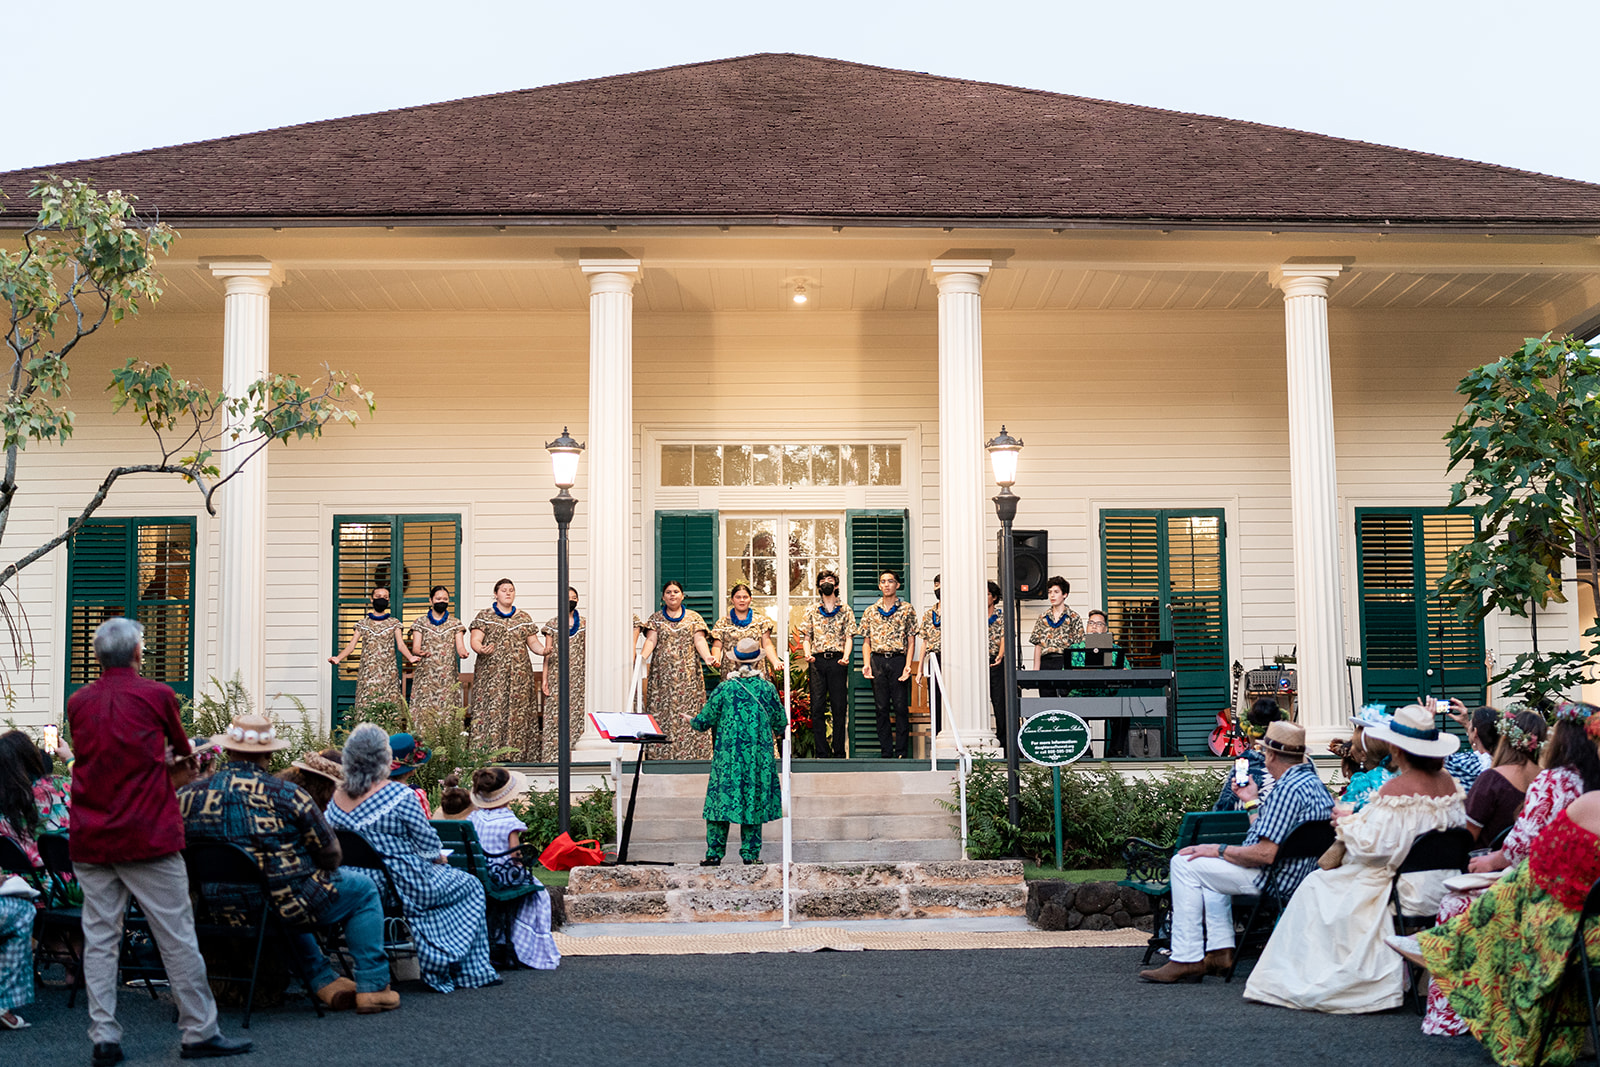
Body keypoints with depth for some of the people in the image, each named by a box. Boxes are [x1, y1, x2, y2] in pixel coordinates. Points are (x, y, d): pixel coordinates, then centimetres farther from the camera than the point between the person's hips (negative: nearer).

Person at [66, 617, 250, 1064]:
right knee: (176, 936, 2)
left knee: (99, 939, 7)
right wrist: (183, 754, 40)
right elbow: (182, 748, 15)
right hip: (148, 837, -4)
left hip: (90, 840, 4)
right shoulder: (157, 695, -3)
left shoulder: (77, 703, 7)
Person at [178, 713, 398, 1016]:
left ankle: (325, 983, 31)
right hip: (284, 906, -5)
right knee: (363, 891, 18)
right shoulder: (286, 795, -14)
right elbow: (329, 854, -7)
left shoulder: (188, 795, -4)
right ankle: (372, 987, 15)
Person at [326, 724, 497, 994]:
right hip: (405, 886, -7)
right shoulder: (399, 795, -21)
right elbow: (428, 843, -14)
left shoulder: (337, 798, -2)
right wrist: (439, 858, 9)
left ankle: (439, 971, 31)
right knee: (471, 886, 18)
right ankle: (471, 971, 20)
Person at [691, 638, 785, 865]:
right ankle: (751, 853, 9)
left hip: (727, 756, -1)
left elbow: (704, 721, 2)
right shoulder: (767, 688, -2)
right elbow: (780, 722, 8)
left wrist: (692, 722, 25)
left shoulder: (724, 689, -5)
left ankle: (714, 853, 5)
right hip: (758, 756, 1)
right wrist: (775, 734, 31)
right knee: (754, 801, 8)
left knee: (721, 798, 5)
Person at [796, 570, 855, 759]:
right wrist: (807, 653, -9)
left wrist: (846, 656, -13)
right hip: (817, 660, 1)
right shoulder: (812, 610, 14)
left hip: (837, 660, -1)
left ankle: (839, 752, 3)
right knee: (817, 707, -2)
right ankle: (821, 752, 1)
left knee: (839, 707, -1)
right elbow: (806, 636, 10)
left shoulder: (845, 610, 10)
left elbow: (849, 636, 3)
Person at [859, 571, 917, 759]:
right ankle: (886, 754, 7)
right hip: (877, 660, 2)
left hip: (898, 660, -2)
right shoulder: (871, 611, 13)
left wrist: (908, 665, -9)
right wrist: (866, 664, -2)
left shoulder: (907, 609, 6)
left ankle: (900, 752, 0)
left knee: (901, 707, -4)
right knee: (882, 708, 3)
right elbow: (866, 641, 12)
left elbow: (911, 641, 2)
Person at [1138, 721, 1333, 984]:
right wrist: (1251, 802, 22)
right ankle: (1220, 952, 18)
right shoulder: (1315, 783, 11)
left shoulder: (1289, 789, -23)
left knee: (1185, 863, -5)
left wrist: (1219, 850, -15)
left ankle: (1187, 959, -4)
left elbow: (1265, 853, -27)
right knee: (1209, 868, 30)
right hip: (1296, 877, 11)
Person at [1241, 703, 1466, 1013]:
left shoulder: (1396, 789, -22)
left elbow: (1371, 846, -24)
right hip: (1440, 888, 8)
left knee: (1316, 887, 6)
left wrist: (1347, 821, -3)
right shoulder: (1448, 782, 2)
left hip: (1407, 892, -8)